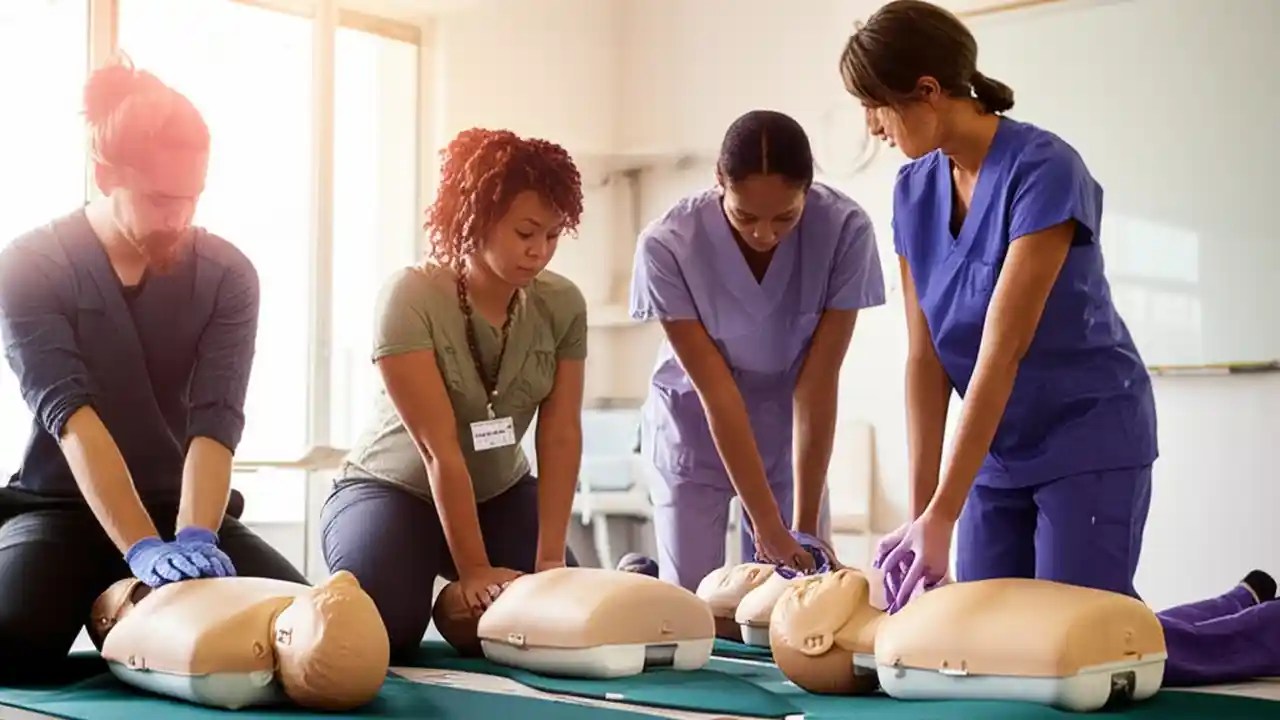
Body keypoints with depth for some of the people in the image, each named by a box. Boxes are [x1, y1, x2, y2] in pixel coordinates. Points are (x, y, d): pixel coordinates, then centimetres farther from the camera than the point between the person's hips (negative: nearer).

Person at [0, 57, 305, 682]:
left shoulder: (227, 275, -5)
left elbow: (217, 420, -15)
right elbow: (70, 415, -24)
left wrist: (193, 536, -34)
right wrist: (144, 548, -36)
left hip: (180, 504, 3)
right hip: (60, 506, -3)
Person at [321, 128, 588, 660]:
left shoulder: (563, 305, -12)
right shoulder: (411, 297, -24)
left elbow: (560, 437, -14)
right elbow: (438, 448, -27)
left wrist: (550, 559, -21)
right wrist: (474, 570, -28)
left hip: (499, 494, 5)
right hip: (392, 491, -4)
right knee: (382, 626, -29)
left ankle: (459, 610, 19)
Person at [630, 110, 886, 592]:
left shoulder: (844, 229, -25)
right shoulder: (668, 245, -27)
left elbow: (817, 382, -22)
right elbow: (714, 389, -25)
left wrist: (806, 525, -21)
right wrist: (766, 522, -26)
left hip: (790, 427, 2)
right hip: (694, 428, -1)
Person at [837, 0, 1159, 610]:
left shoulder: (1043, 170, -21)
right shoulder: (914, 190, -1)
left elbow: (1003, 351, -25)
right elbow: (925, 355, -4)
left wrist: (942, 516, -25)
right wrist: (920, 509, -10)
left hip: (1088, 443, -6)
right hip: (996, 447, 6)